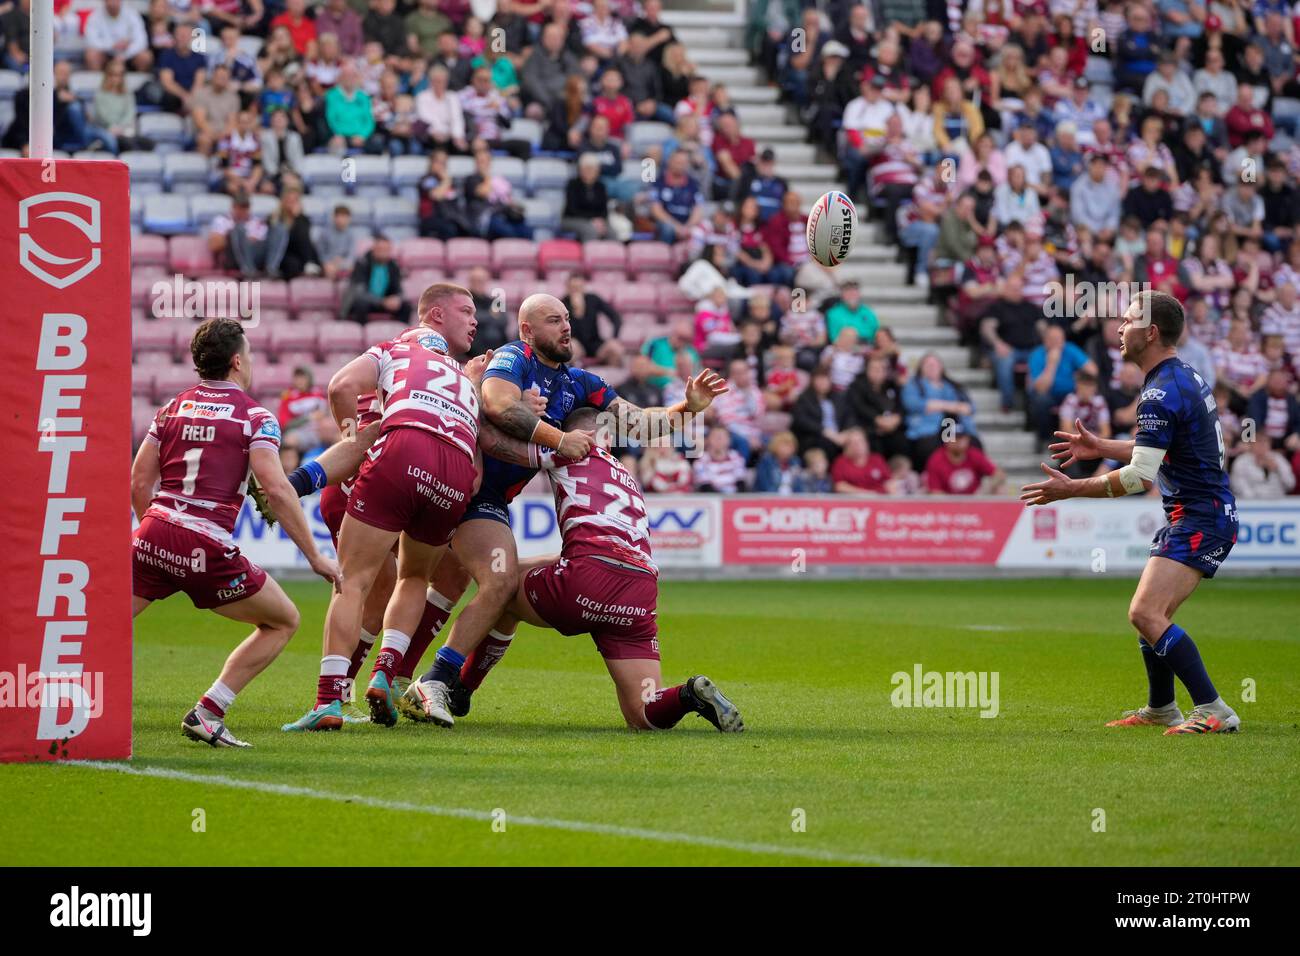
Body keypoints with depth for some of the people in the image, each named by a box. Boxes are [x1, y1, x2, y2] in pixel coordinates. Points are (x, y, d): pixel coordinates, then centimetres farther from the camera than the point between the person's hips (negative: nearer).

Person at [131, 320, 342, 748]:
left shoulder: (173, 408, 16)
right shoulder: (255, 416, 2)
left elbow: (138, 483, 14)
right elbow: (276, 489, -10)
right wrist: (315, 557, -5)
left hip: (153, 535, 4)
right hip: (207, 549, -4)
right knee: (283, 621, 14)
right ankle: (207, 713, 5)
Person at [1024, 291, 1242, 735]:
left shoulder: (1161, 394, -19)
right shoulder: (1184, 377, 14)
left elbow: (1139, 476, -22)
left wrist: (1069, 489, -15)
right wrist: (1100, 447, 24)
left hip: (1199, 521, -11)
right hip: (1197, 516, 11)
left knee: (1145, 614, -21)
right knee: (1152, 614, 20)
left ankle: (1213, 711, -24)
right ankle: (1160, 709, 34)